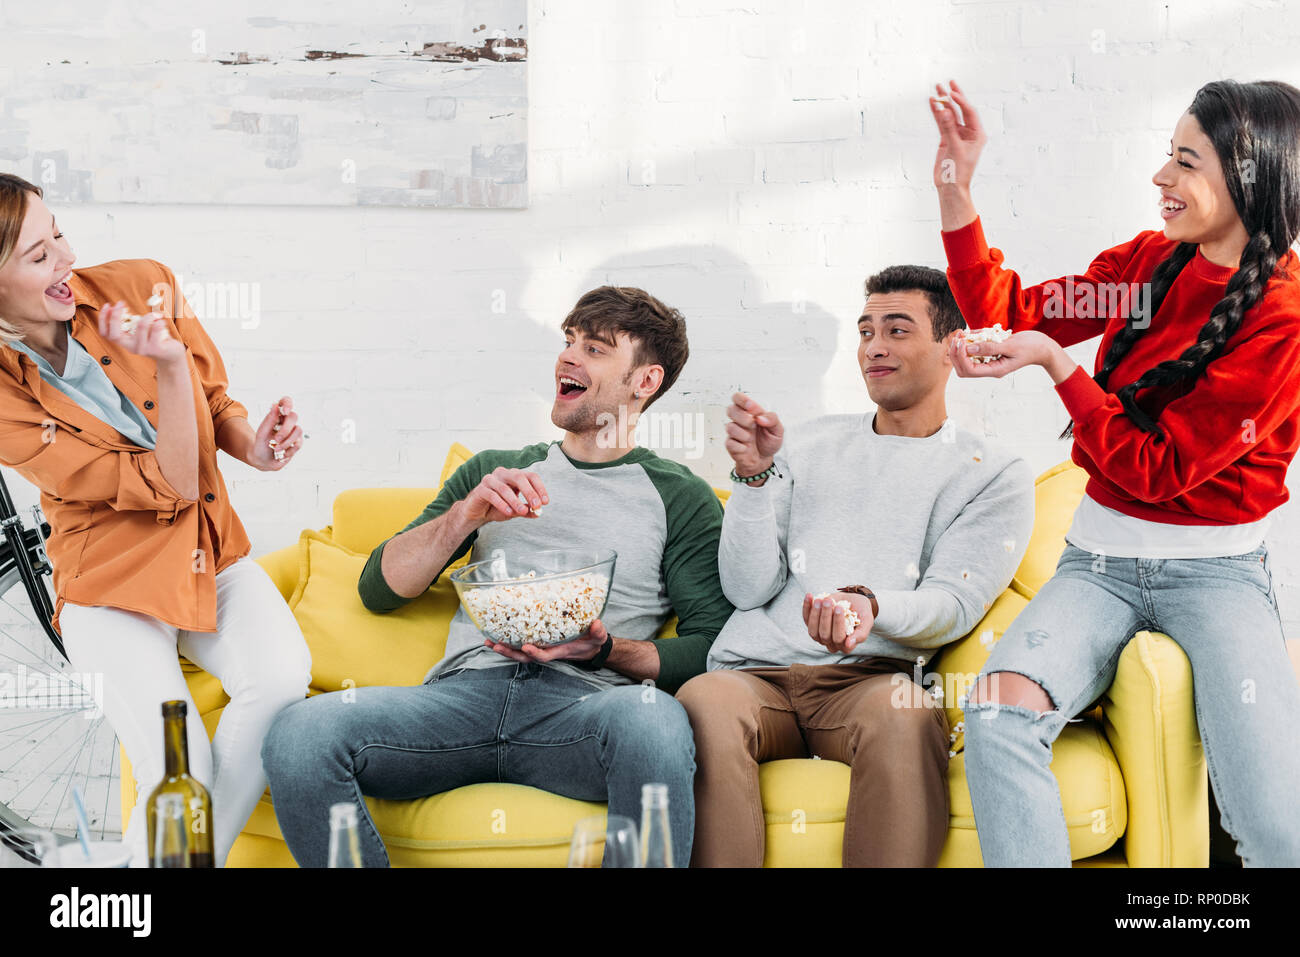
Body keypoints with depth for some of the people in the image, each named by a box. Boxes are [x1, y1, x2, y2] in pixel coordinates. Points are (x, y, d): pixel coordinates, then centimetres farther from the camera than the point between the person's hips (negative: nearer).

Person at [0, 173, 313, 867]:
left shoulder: (142, 286, -6)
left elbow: (215, 399, 12)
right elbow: (170, 485, -19)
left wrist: (253, 447, -10)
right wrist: (168, 366, -32)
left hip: (213, 556, 4)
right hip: (112, 588, -4)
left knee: (280, 679, -27)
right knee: (179, 778, -25)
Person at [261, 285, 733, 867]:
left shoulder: (680, 497, 18)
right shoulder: (494, 471, 27)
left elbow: (711, 647, 8)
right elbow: (378, 590, 20)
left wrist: (605, 650, -10)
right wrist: (466, 515, 3)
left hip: (581, 700, -2)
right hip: (466, 688, 3)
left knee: (652, 716, -41)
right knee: (299, 734, -28)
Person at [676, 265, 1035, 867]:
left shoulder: (996, 476, 14)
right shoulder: (811, 444, 23)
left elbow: (954, 605, -2)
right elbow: (747, 589, 13)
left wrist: (869, 605, -24)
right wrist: (756, 476, -2)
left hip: (868, 677, -2)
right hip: (755, 671, 2)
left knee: (903, 712, -39)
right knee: (704, 704, -35)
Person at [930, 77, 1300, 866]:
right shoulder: (1149, 262, 4)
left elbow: (1155, 468, -14)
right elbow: (1003, 312, 12)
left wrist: (1055, 361, -17)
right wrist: (956, 191, 2)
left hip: (1216, 570, -4)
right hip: (1101, 557, 4)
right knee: (998, 711, -27)